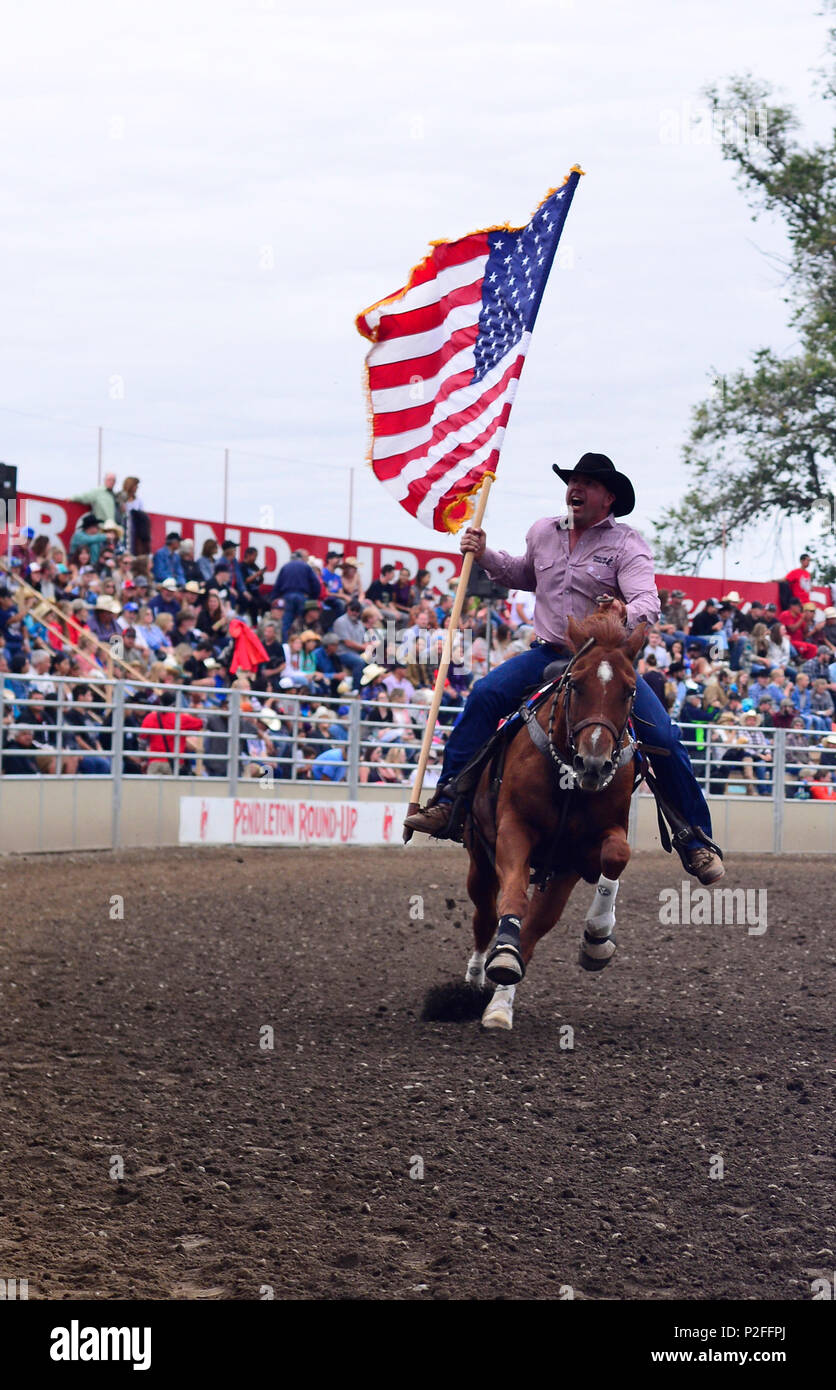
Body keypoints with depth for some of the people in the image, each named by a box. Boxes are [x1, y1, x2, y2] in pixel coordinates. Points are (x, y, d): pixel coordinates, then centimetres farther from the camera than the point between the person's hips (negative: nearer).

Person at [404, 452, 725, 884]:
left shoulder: (627, 544, -7)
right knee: (485, 695, -22)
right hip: (549, 654, 3)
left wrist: (627, 614, -45)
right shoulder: (543, 532, 8)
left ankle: (696, 841, -4)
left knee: (664, 740, -17)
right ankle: (449, 799, -17)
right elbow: (525, 575, 30)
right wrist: (484, 556, 14)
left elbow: (648, 604, -22)